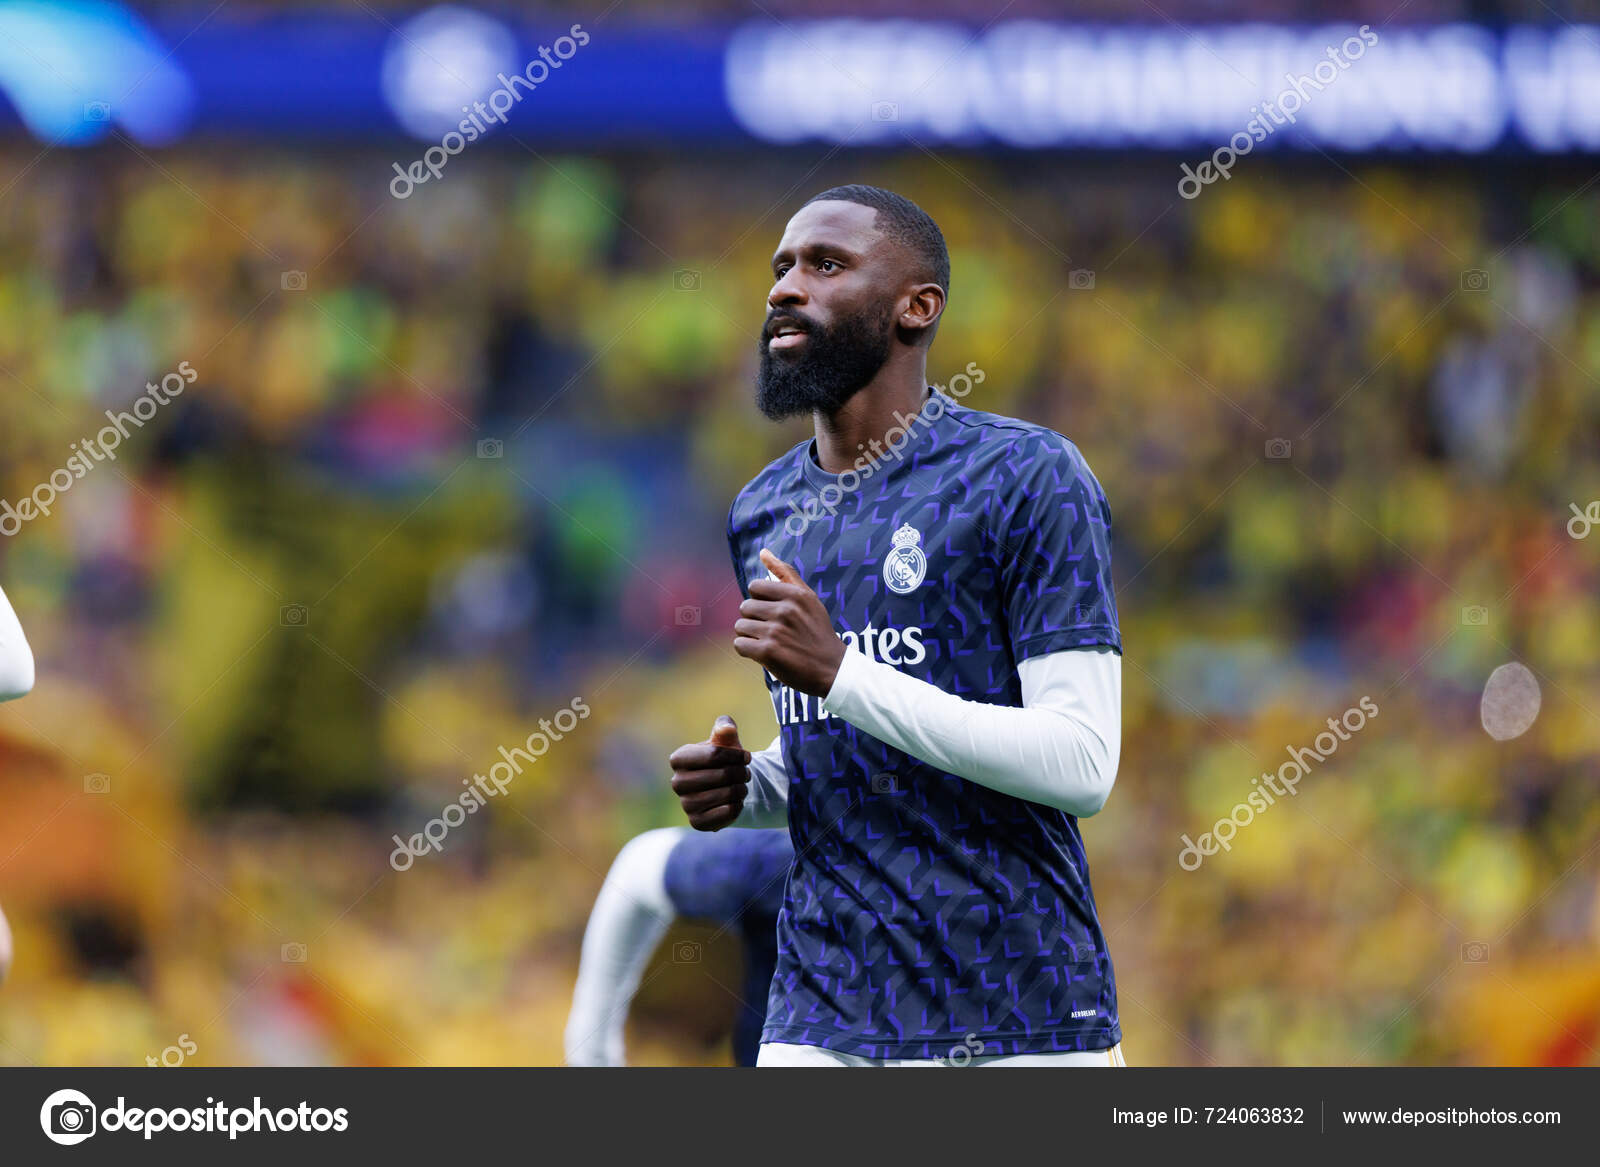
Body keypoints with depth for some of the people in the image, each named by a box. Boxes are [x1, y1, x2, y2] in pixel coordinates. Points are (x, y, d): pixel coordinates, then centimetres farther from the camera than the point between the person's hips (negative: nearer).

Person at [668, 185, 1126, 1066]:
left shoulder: (1027, 479, -5)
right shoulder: (761, 514, 15)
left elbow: (1081, 766, -13)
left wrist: (839, 673, -18)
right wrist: (743, 787, 4)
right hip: (822, 1018, 5)